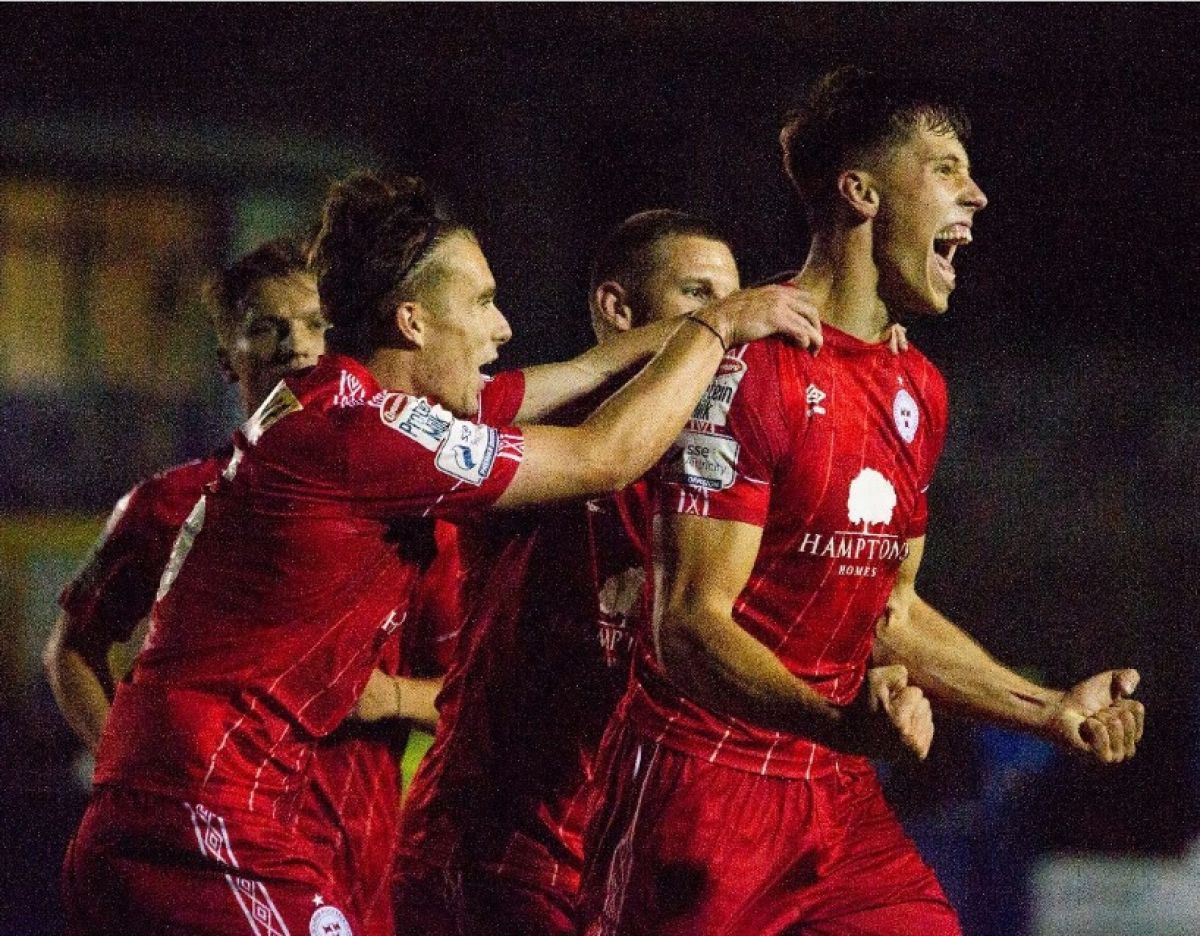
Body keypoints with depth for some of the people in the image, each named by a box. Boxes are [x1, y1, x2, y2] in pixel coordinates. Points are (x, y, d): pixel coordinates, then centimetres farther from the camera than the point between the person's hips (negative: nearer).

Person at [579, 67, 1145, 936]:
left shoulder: (919, 390, 13)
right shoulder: (752, 363, -14)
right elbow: (690, 625, -20)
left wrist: (1050, 711, 18)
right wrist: (842, 723, -35)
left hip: (839, 797, 8)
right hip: (702, 788, -8)